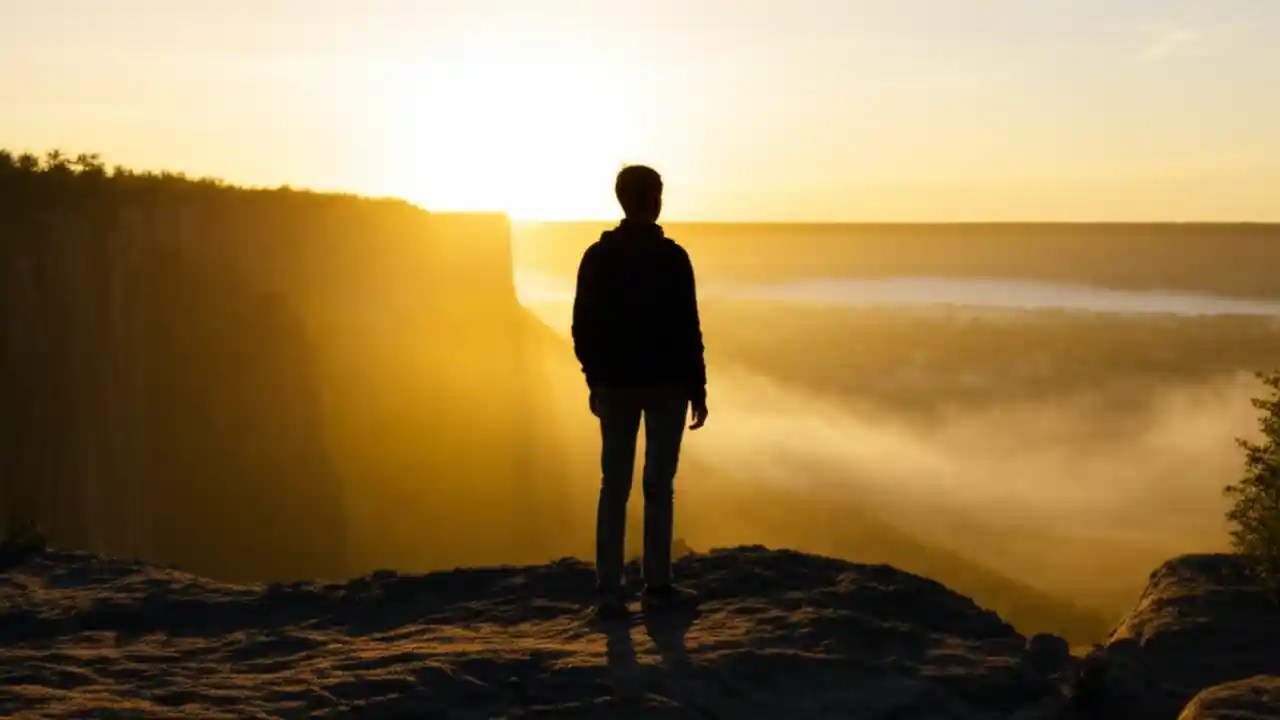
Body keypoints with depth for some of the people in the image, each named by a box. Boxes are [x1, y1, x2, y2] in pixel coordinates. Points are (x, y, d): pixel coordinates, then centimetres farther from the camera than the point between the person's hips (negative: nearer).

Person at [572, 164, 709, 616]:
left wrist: (594, 379, 15)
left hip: (614, 384, 4)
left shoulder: (597, 256, 2)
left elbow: (582, 328, 5)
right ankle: (657, 584, 9)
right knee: (659, 485, 4)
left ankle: (610, 591, 6)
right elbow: (688, 329, -11)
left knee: (614, 485, 7)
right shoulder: (671, 257, -10)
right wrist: (697, 388, -4)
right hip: (665, 383, -3)